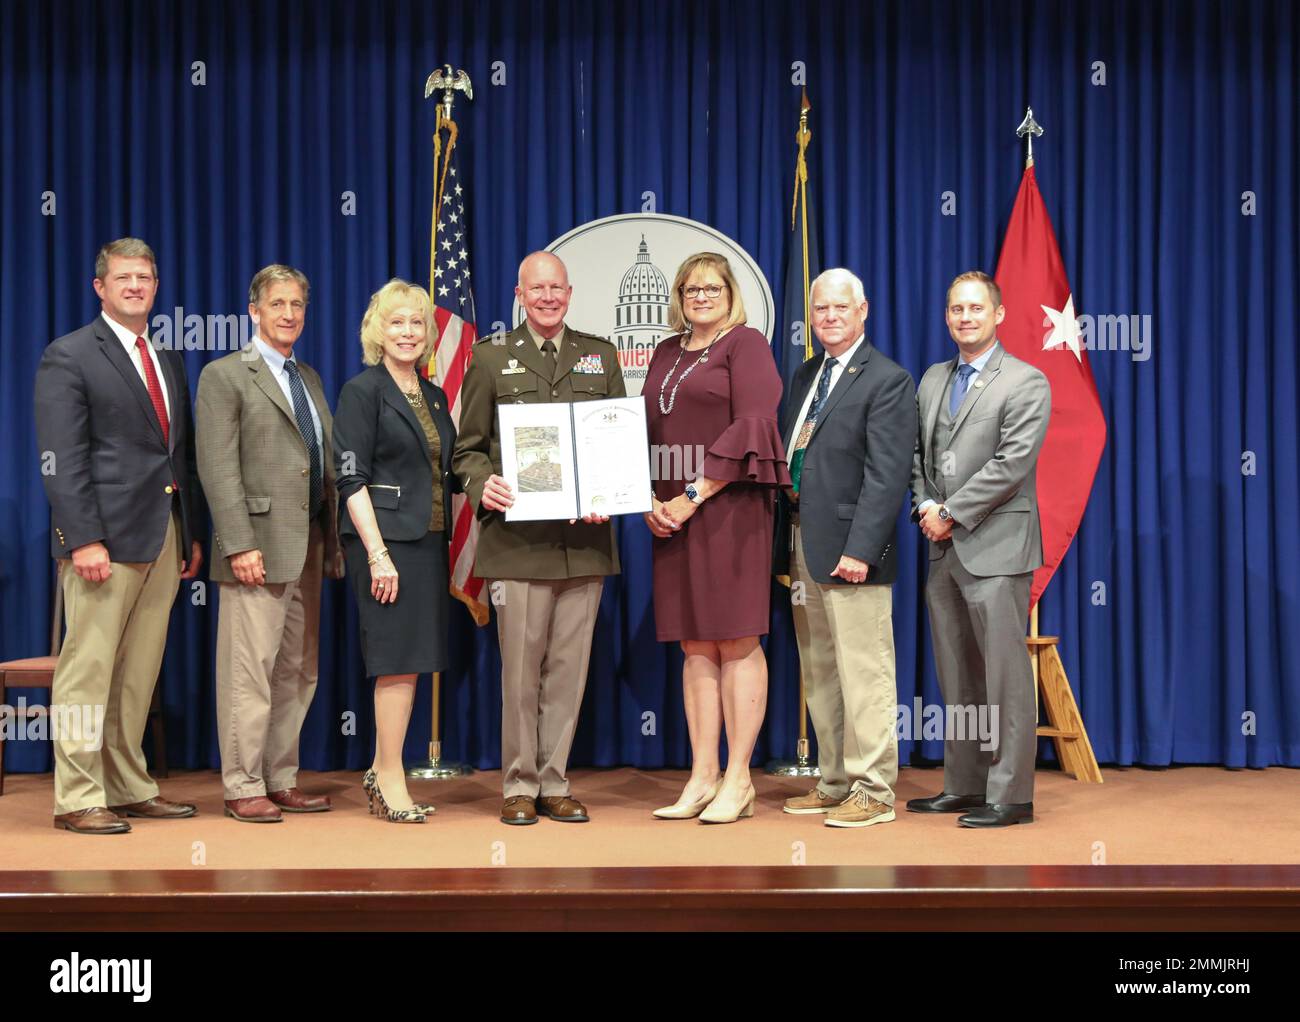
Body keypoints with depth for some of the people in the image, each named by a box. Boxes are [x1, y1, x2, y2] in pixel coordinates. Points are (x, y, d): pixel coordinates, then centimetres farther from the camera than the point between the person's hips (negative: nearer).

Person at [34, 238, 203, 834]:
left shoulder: (169, 362, 19)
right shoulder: (69, 357, -3)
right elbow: (61, 460, -10)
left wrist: (191, 534, 14)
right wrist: (84, 539, -18)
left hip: (164, 539, 7)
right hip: (105, 538, -7)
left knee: (139, 674, 11)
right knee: (88, 670, -3)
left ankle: (130, 789, 18)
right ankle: (77, 799, 4)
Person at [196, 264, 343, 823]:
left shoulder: (309, 378, 19)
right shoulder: (225, 375, -2)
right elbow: (217, 468, -11)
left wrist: (332, 540, 11)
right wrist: (240, 545, -18)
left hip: (308, 547, 7)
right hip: (259, 546, -7)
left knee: (297, 673, 10)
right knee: (249, 671, -4)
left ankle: (282, 781, 18)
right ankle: (243, 788, 4)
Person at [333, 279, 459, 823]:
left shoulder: (434, 396, 16)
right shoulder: (362, 391, -5)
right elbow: (351, 478, -11)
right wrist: (377, 553, -17)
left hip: (428, 539, 7)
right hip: (385, 538, -7)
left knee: (413, 656, 8)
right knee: (399, 657, -7)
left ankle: (381, 772, 17)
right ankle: (390, 778, 2)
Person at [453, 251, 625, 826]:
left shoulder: (601, 355, 15)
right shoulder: (491, 357, 8)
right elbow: (468, 446, 7)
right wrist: (482, 485, -14)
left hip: (584, 538, 2)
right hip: (517, 537, -2)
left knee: (569, 667, 5)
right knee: (520, 667, 0)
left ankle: (555, 784, 15)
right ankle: (519, 786, 11)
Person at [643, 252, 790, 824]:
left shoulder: (745, 344, 0)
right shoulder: (667, 353, 19)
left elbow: (751, 427, -11)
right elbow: (649, 432, 19)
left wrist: (695, 496, -14)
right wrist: (651, 499, 2)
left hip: (729, 508, -6)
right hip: (671, 514, 7)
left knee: (736, 642, -4)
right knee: (695, 645, 7)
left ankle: (738, 781, 1)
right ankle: (702, 777, 10)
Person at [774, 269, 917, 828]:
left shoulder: (887, 380, -8)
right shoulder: (805, 376, 17)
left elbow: (887, 475, -14)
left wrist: (860, 549, -20)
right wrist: (785, 547, 12)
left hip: (850, 552, -8)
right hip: (802, 549, 8)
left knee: (863, 676, -3)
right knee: (819, 676, 13)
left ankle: (872, 792, 4)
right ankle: (834, 783, 22)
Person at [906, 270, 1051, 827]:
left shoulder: (1026, 383, -5)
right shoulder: (933, 380, 17)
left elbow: (1012, 463, -14)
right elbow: (917, 452, 19)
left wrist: (951, 513, -13)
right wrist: (925, 506, 1)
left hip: (995, 547, -7)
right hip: (944, 550, 7)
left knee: (1005, 674, -5)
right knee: (956, 677, 12)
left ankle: (1010, 795, 0)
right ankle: (963, 785, 21)